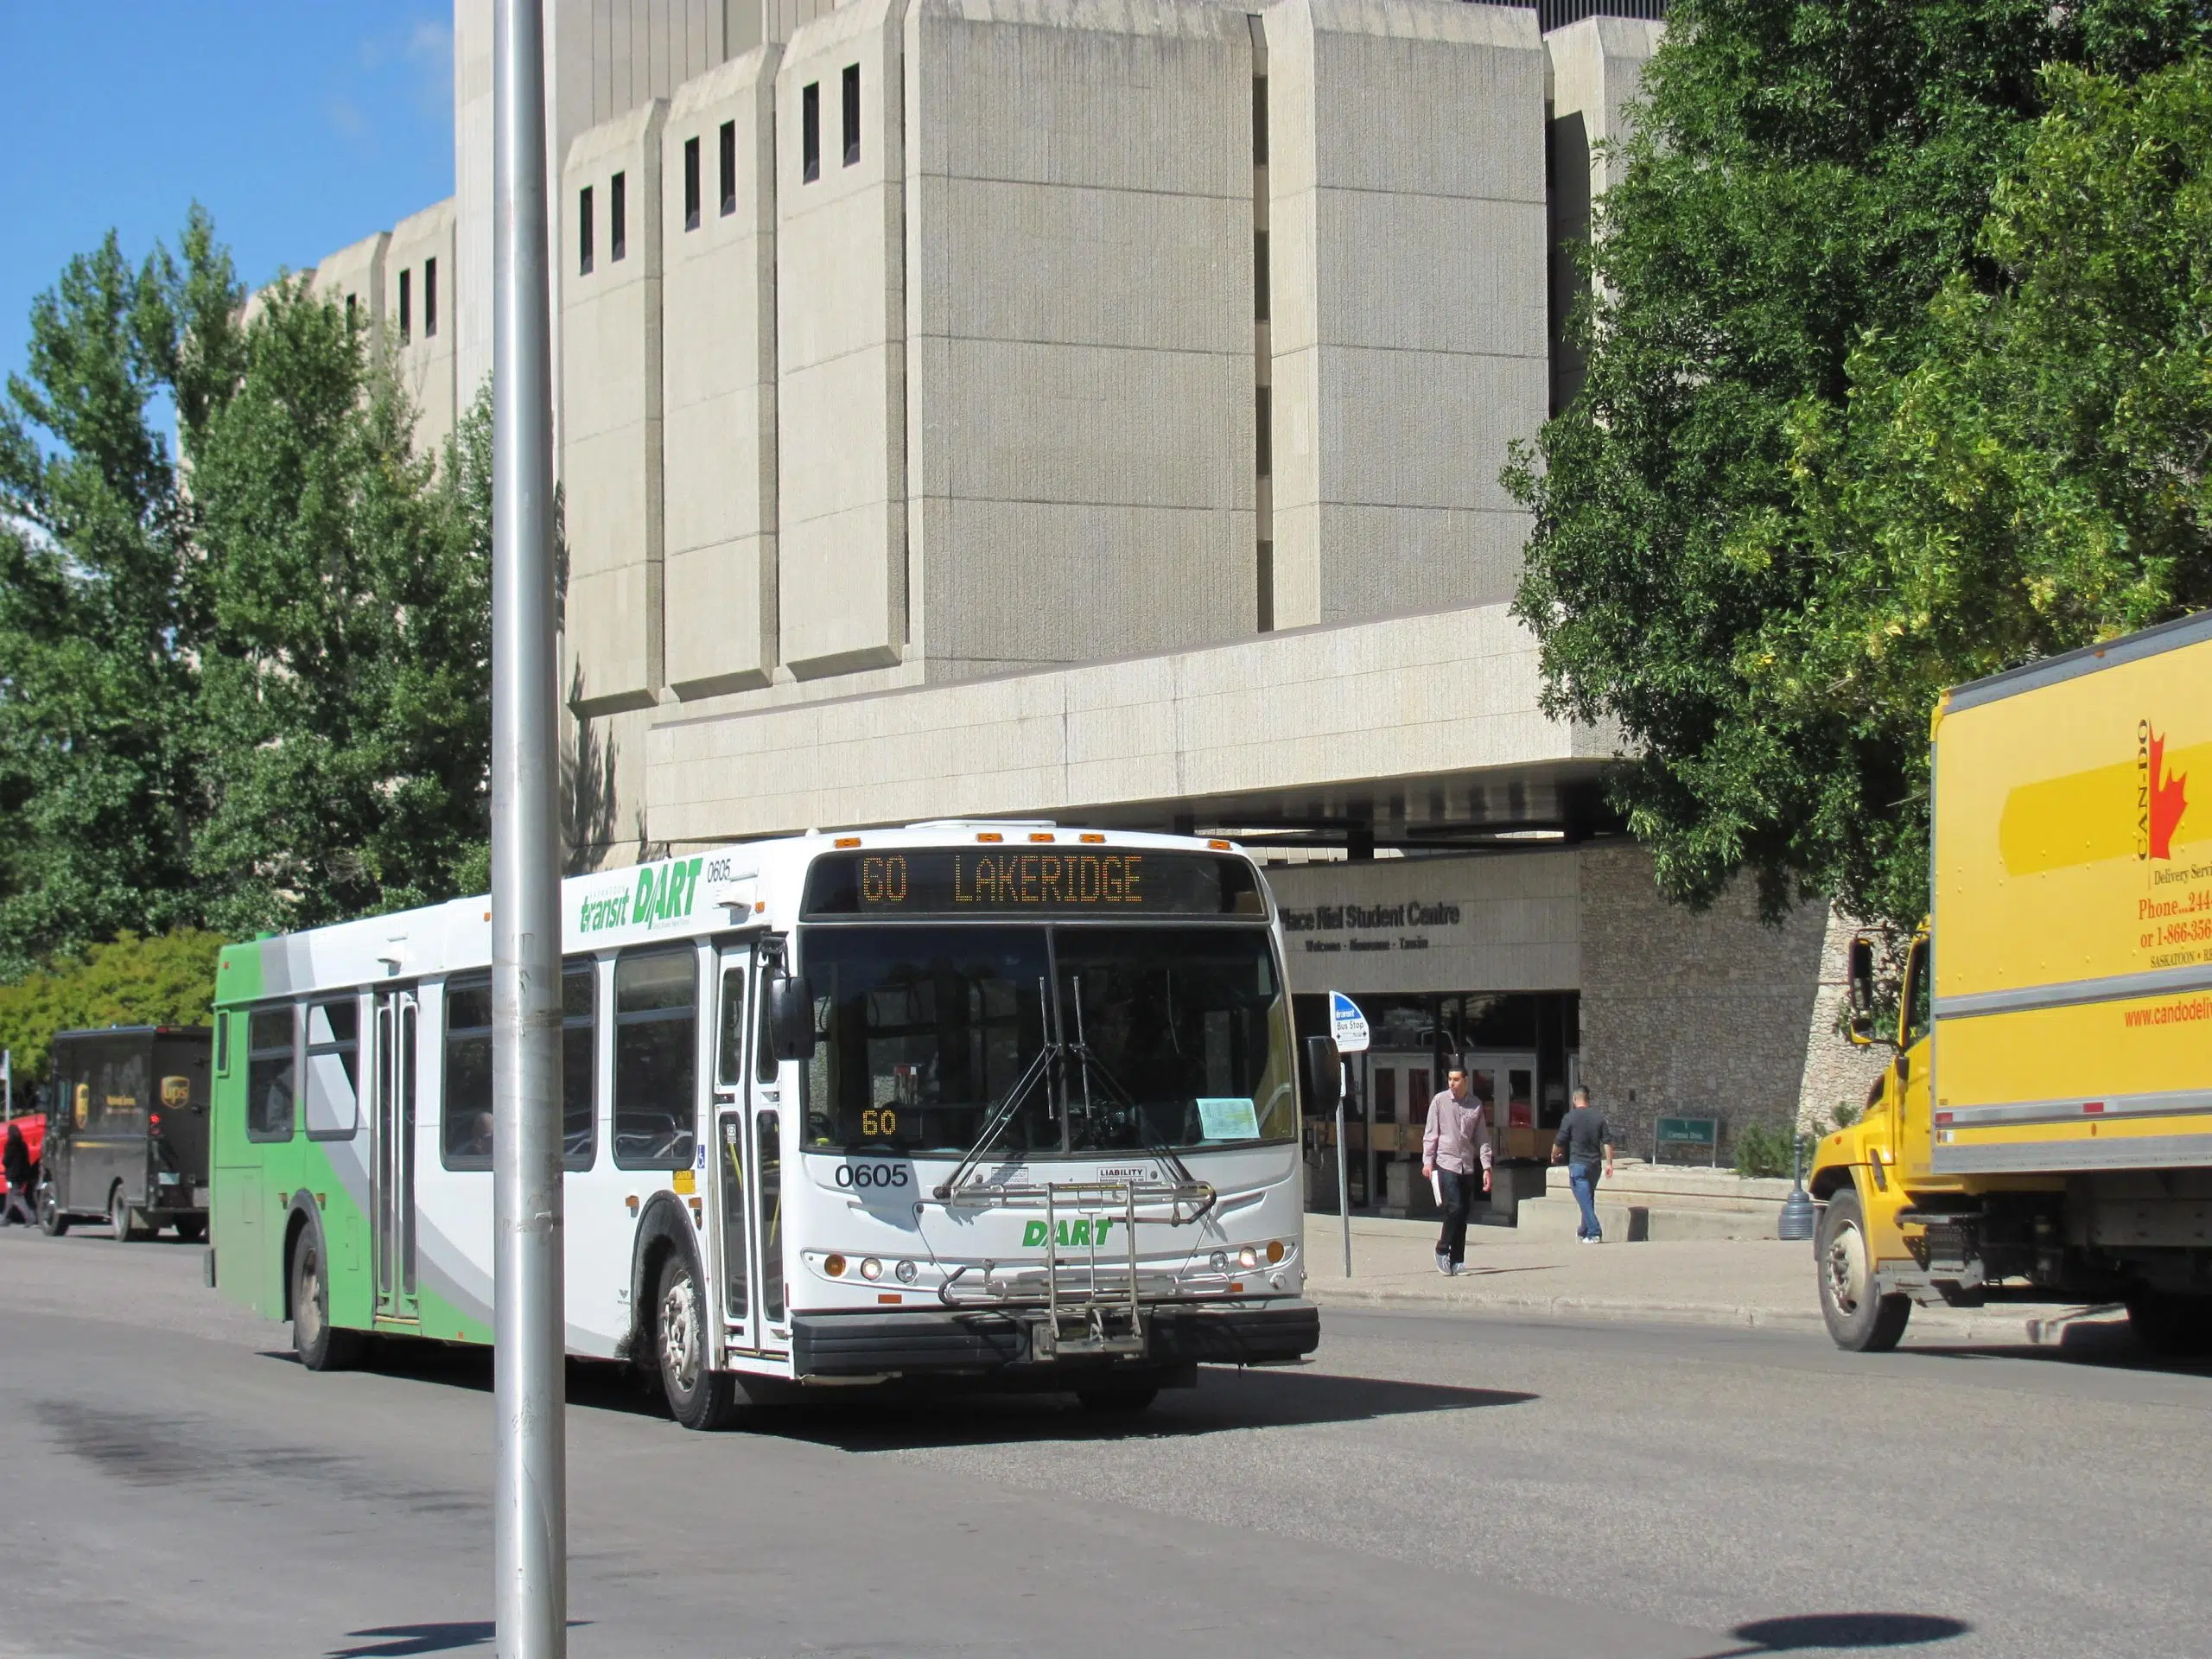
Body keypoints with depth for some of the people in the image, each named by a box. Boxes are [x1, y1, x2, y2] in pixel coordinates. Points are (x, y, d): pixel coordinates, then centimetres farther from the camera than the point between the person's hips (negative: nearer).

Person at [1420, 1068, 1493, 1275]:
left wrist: (1486, 1168, 4)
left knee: (1463, 1215, 3)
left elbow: (1482, 1139, 10)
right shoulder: (1440, 1101, 0)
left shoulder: (1476, 1105, 7)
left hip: (1468, 1165, 3)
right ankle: (1442, 1250, 2)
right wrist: (1427, 1161, -5)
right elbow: (1430, 1133, 2)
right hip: (1446, 1163, -3)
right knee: (1454, 1209, -16)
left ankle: (1457, 1260, 10)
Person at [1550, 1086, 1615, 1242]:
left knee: (1585, 1200, -6)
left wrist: (1554, 1156, 14)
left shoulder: (1570, 1118, -8)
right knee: (1589, 1199, 18)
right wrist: (1609, 1163, 4)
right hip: (1594, 1165, 5)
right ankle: (1584, 1232, 29)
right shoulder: (1599, 1116, 4)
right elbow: (1607, 1142, 1)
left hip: (1577, 1164, -5)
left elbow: (1559, 1143, -5)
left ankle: (1594, 1233, -14)